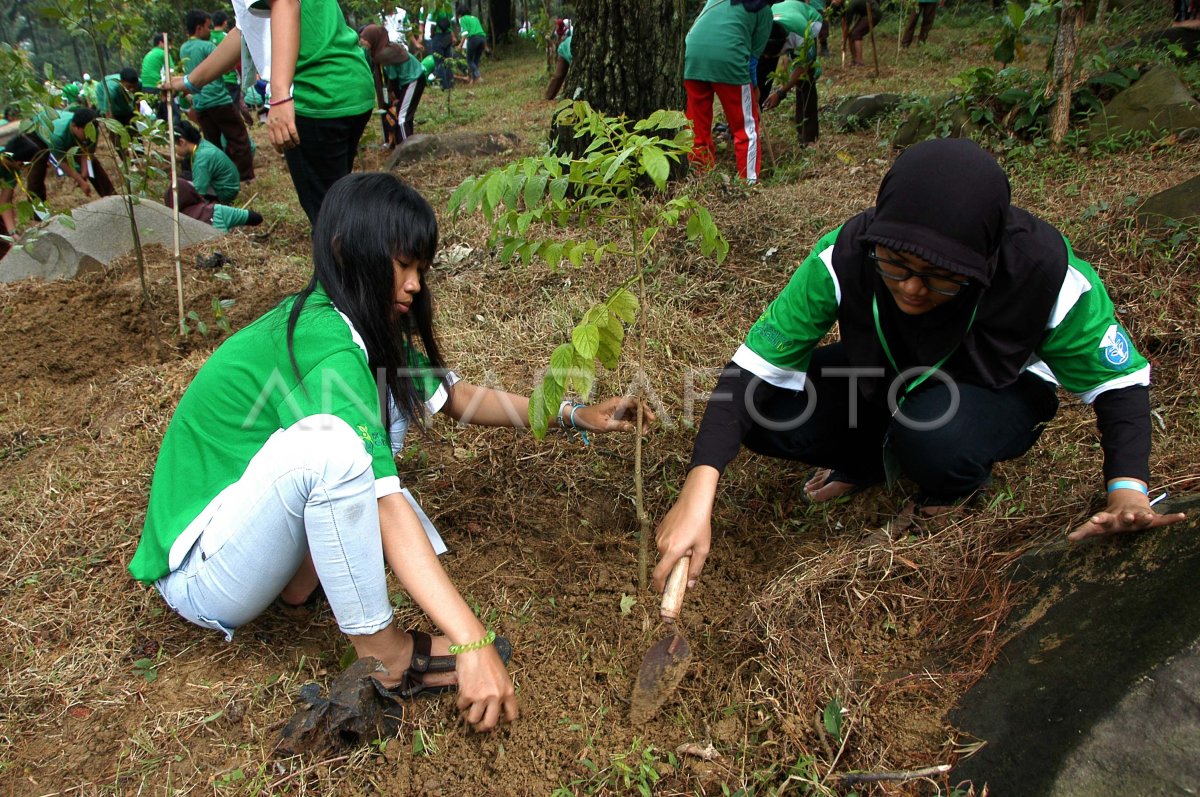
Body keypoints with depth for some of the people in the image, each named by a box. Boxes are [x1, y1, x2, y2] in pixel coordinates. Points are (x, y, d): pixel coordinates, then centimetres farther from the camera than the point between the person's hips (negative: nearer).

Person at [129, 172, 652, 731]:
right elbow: (385, 508, -33)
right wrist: (473, 643, -33)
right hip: (199, 575, -9)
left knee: (392, 386, 3)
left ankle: (303, 576, 1)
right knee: (331, 442, -36)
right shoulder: (326, 346, -27)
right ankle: (379, 646, -16)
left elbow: (452, 394, 7)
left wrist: (575, 416, 2)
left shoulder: (348, 324, 0)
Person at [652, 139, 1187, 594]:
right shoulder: (845, 257, -31)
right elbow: (755, 368, -31)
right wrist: (699, 492, -42)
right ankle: (878, 461, 8)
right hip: (886, 381, 2)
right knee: (763, 416, -22)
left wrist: (1127, 491, -33)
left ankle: (960, 484, 0)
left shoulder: (1046, 274, -32)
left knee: (936, 434, -39)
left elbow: (1120, 380, -15)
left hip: (998, 392, -2)